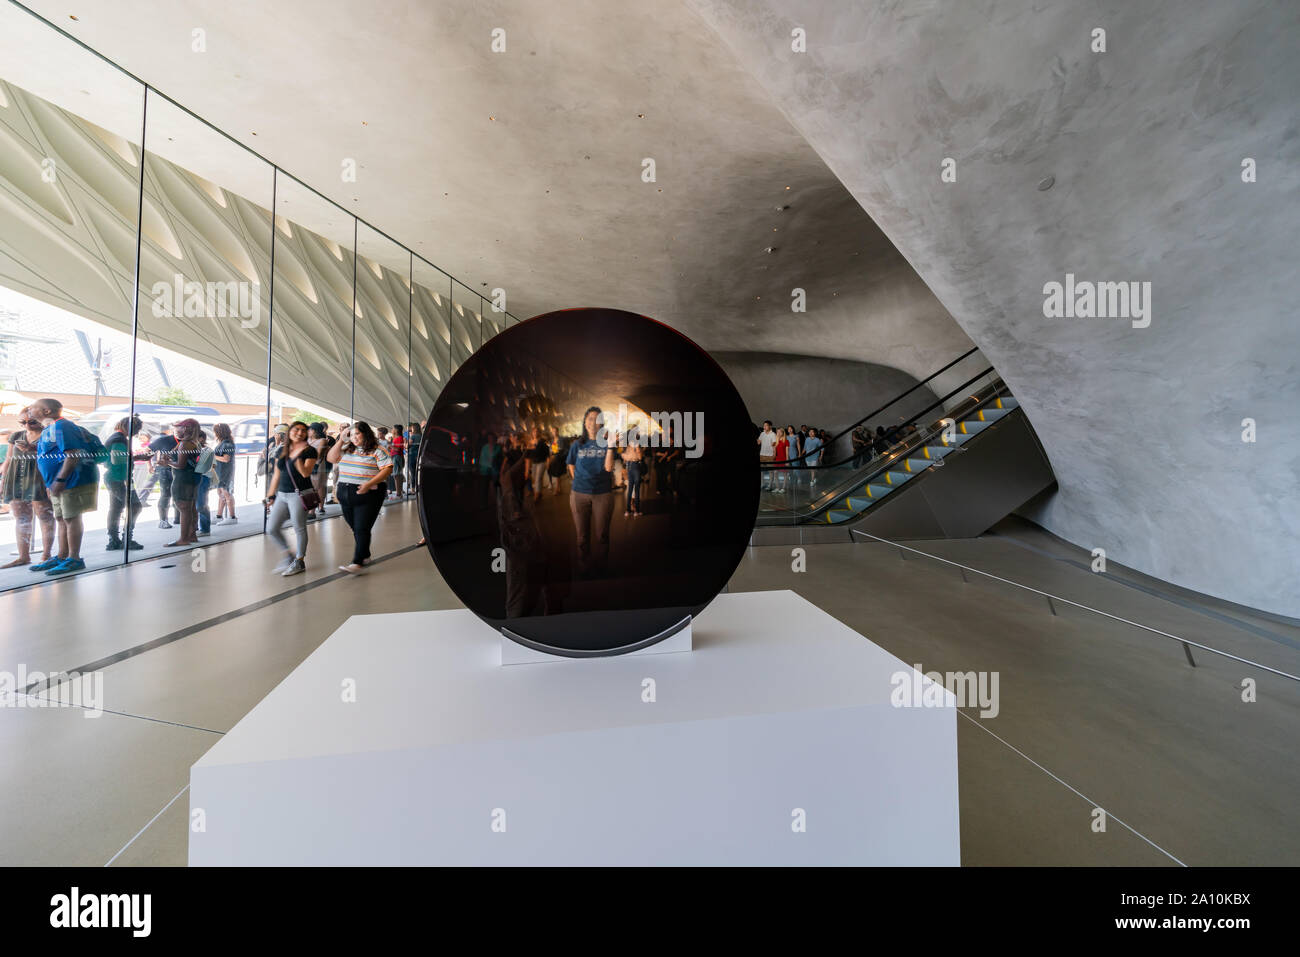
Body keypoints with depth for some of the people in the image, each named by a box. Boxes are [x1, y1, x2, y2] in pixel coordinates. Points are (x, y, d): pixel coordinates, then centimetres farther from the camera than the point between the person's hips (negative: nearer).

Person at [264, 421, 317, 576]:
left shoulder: (309, 451, -4)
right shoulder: (281, 451, 12)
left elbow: (306, 473, -16)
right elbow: (277, 475, 15)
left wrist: (297, 457, -25)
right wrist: (271, 495, 14)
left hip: (299, 494, -6)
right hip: (282, 494, 6)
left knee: (299, 528, 0)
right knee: (271, 529, 4)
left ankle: (299, 562, 12)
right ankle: (289, 555, 21)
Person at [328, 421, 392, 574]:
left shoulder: (377, 450, -6)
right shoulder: (348, 449, 13)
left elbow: (387, 469, -13)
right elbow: (332, 457, 9)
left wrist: (369, 484, -22)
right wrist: (341, 441, 1)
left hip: (367, 496, -7)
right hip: (345, 495, 7)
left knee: (362, 529, -9)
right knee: (355, 528, 14)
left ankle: (357, 563, -10)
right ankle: (365, 555, 28)